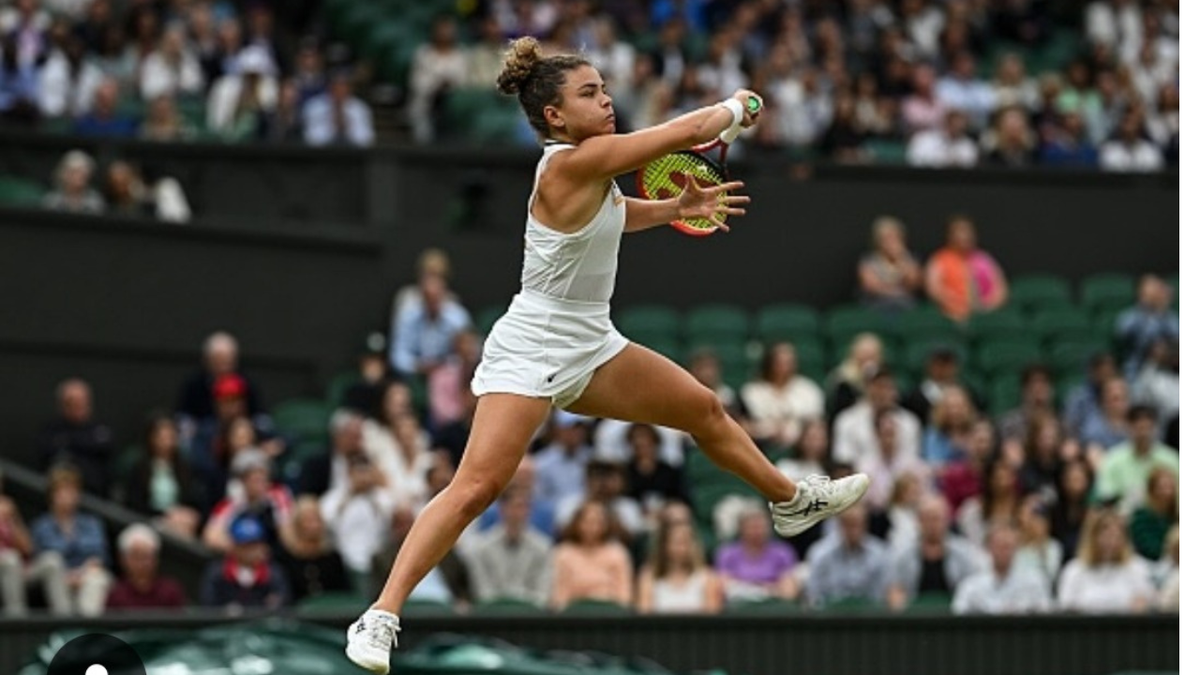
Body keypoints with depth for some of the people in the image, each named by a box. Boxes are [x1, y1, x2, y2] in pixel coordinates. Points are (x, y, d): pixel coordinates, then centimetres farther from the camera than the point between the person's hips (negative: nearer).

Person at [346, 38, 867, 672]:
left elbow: (614, 214, 29)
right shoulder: (570, 163, -23)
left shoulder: (592, 169, 4)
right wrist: (736, 106, -1)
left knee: (704, 409, 21)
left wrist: (678, 207, 14)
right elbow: (688, 130, -20)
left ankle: (792, 502, 44)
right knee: (477, 485, -19)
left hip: (591, 346, 10)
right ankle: (380, 617, -18)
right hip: (531, 351, -10)